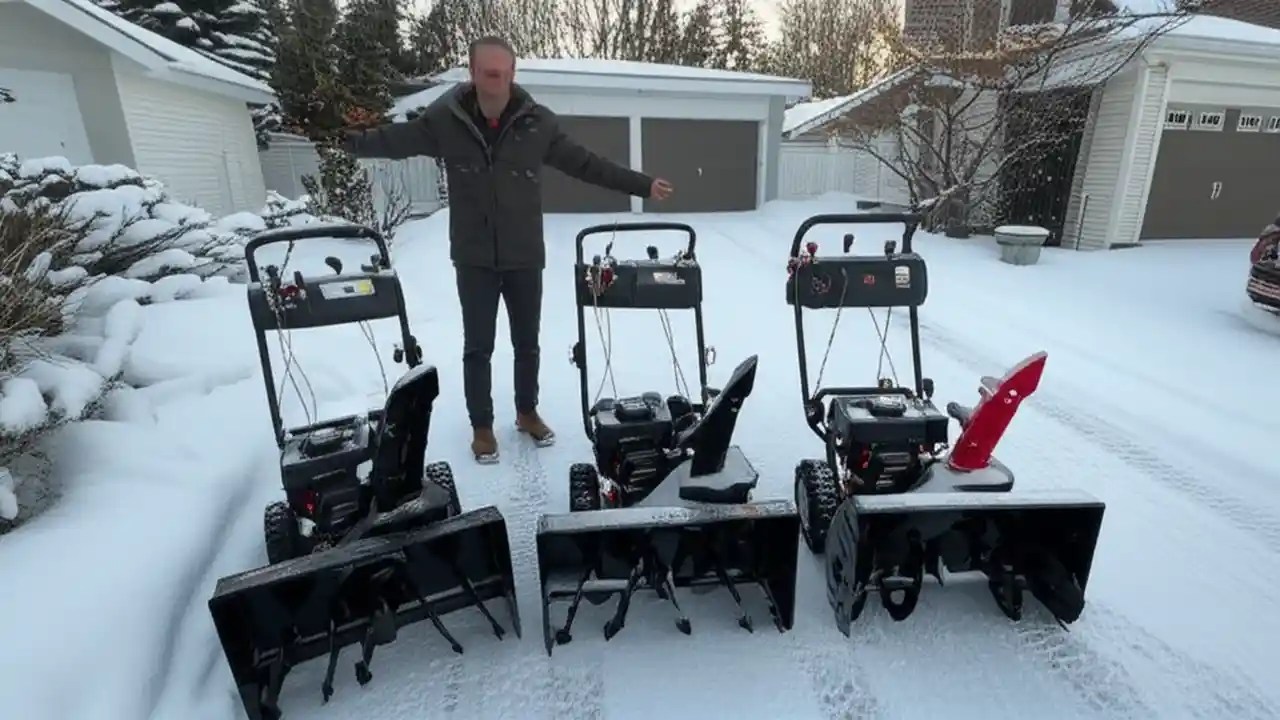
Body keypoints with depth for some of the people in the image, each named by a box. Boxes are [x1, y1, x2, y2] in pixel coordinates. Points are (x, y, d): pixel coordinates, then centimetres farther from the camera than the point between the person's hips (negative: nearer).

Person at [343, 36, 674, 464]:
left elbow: (585, 164, 1)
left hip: (525, 257, 1)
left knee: (527, 343, 13)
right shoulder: (445, 119, -6)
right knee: (478, 347, 7)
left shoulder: (538, 122, -5)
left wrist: (642, 185, 1)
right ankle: (482, 426, 24)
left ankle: (527, 412, 34)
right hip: (474, 259, -1)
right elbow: (395, 140, 6)